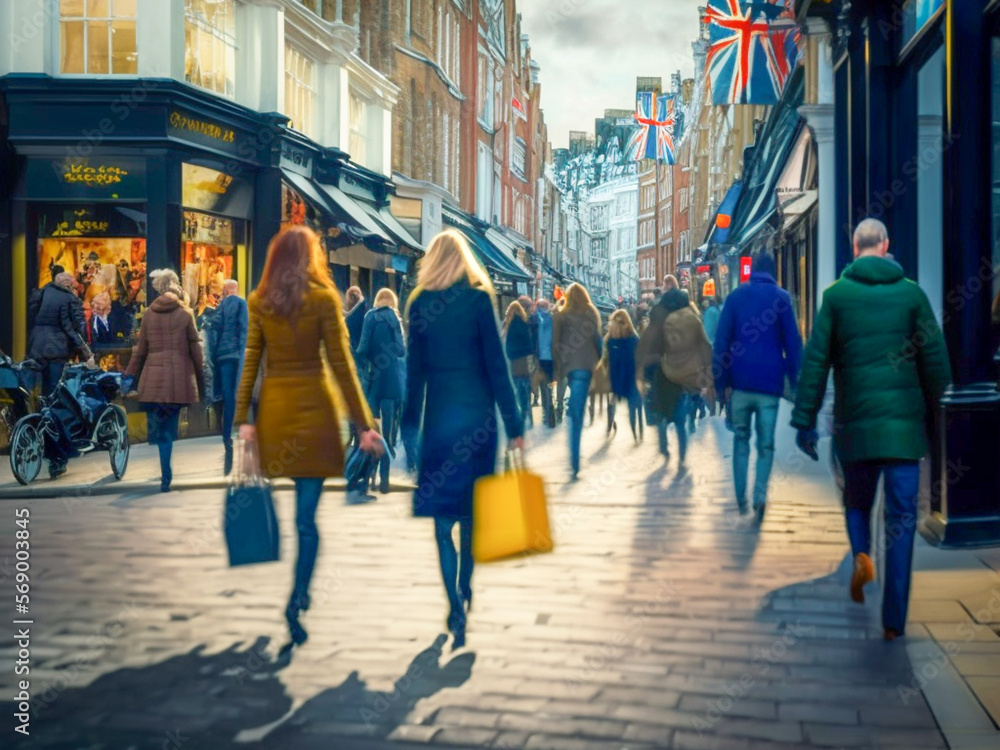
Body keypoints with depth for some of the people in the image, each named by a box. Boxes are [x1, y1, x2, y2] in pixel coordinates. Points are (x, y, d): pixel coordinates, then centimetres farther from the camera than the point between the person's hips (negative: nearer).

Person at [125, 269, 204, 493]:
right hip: (178, 378, -1)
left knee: (160, 428, 5)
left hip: (153, 378, 1)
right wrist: (201, 380, 11)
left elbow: (140, 349, 8)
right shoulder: (185, 314, 1)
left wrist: (130, 376, 15)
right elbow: (195, 349, 3)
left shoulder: (149, 314, 6)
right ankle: (166, 477, 2)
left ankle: (166, 475, -3)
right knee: (169, 428, 5)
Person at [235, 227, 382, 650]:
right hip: (314, 405, -3)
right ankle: (295, 602, -9)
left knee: (301, 504, 18)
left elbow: (250, 362, 2)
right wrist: (363, 424, -5)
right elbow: (341, 365, -7)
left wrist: (243, 419, 4)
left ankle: (301, 591, 23)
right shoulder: (323, 298, -5)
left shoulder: (259, 301, 4)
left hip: (274, 407, 3)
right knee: (307, 515, -3)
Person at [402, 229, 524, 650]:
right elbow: (497, 366, -6)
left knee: (443, 515, 1)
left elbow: (414, 369, 3)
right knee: (472, 510, 17)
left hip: (439, 414, 0)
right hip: (479, 413, 0)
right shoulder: (479, 300, -3)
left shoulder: (419, 304, 1)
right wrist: (513, 425, -3)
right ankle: (465, 592, 30)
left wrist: (410, 424, 11)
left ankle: (456, 607, -11)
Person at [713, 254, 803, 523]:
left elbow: (721, 341, 3)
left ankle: (741, 499, 10)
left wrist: (721, 382, 5)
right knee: (766, 443, 5)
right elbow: (792, 342, 0)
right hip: (770, 383, -1)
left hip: (740, 381, 1)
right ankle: (760, 494, -14)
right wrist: (795, 380, 7)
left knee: (741, 438, 15)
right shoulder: (781, 297, 2)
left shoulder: (736, 296, 7)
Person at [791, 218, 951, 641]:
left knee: (857, 502, 21)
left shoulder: (837, 294, 2)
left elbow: (815, 361, -1)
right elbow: (937, 361, 2)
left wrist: (805, 421, 2)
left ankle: (862, 554, -9)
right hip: (905, 421, 0)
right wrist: (934, 414, 13)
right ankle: (894, 618, 1)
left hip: (855, 420, 0)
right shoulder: (912, 293, 3)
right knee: (902, 518, 3)